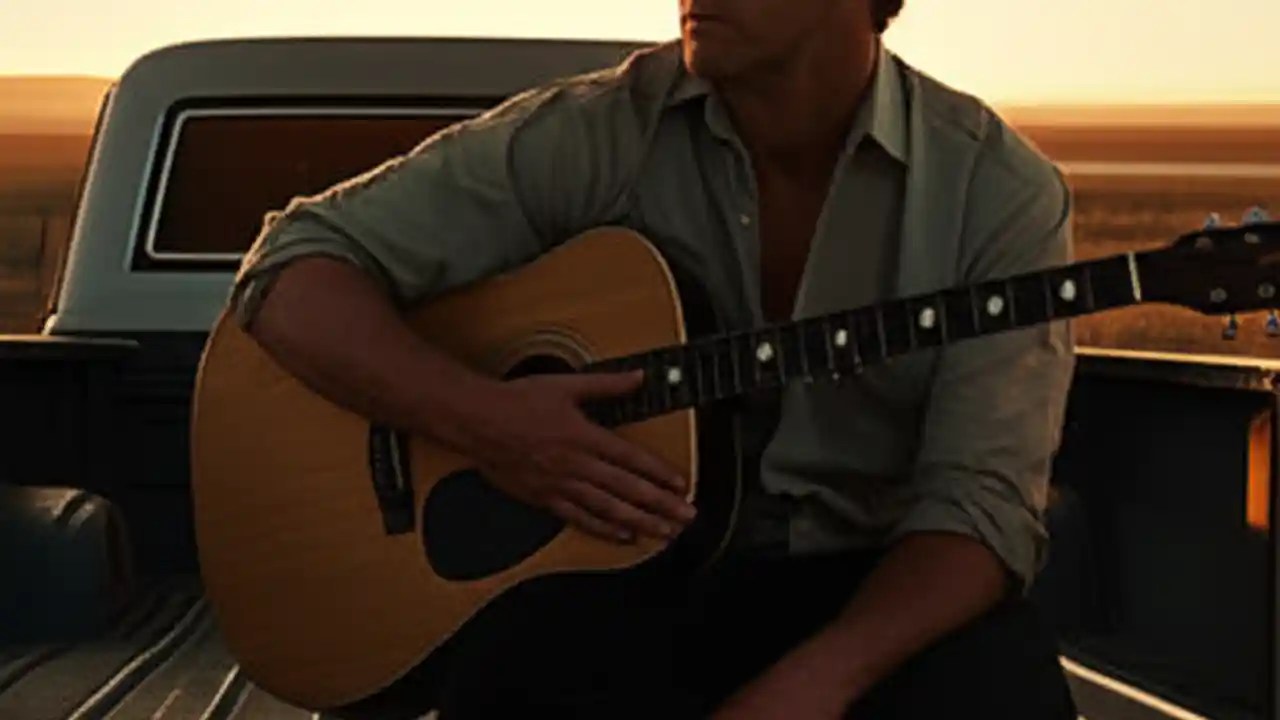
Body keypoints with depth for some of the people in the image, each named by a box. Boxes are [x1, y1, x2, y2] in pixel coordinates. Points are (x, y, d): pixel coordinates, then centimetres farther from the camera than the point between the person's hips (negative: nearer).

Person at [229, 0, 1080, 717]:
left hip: (871, 596, 1)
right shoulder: (592, 136, -7)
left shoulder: (998, 194, -7)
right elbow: (295, 264, -5)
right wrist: (482, 419, -23)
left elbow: (982, 498, -14)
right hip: (620, 579, -1)